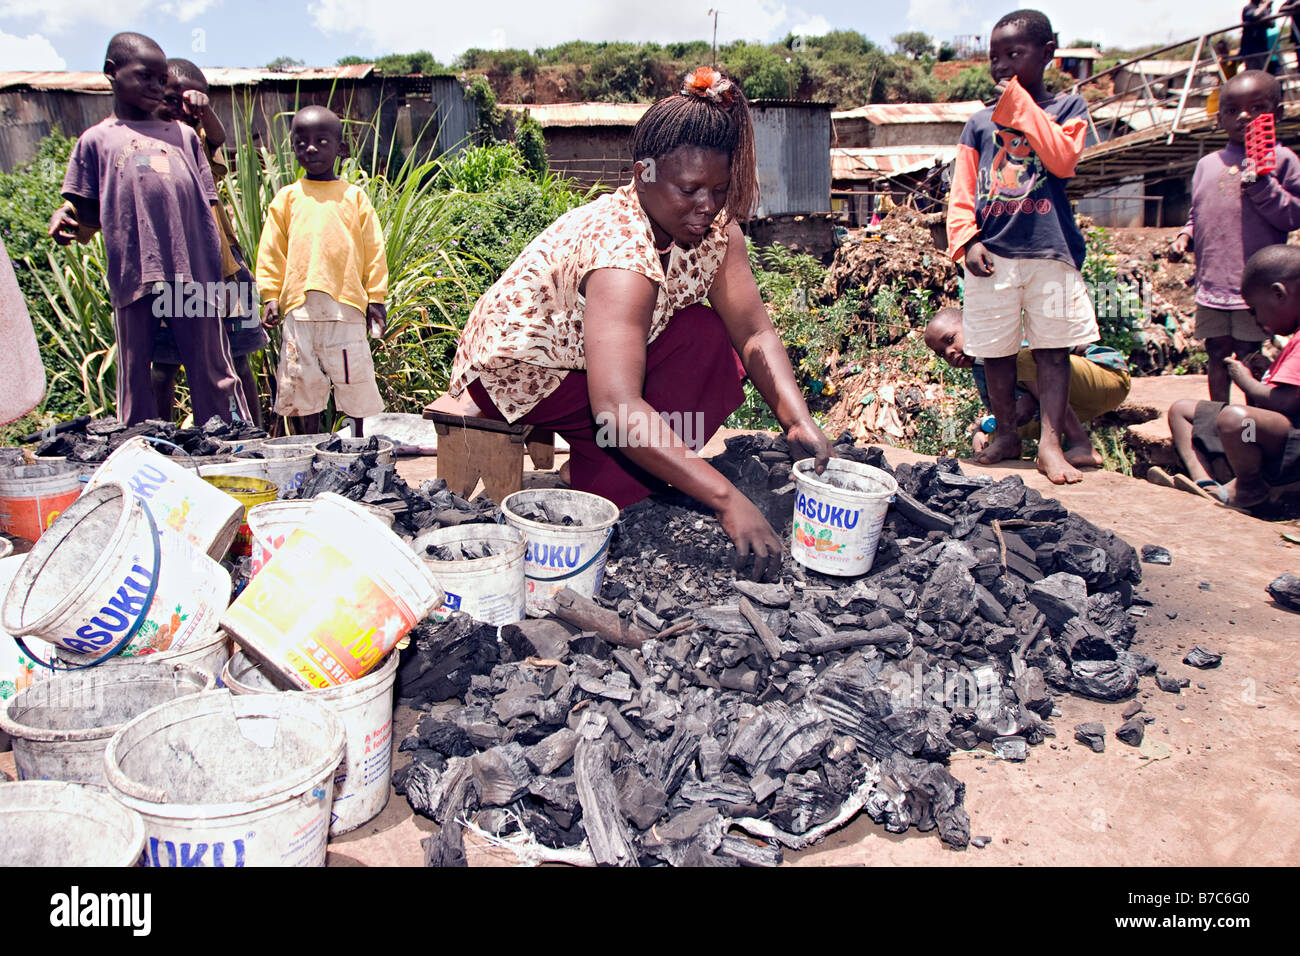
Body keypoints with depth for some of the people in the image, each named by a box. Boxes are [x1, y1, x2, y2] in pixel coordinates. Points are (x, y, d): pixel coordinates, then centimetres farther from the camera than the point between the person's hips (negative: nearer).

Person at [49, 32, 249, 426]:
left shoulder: (182, 135, 19)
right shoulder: (97, 140, 14)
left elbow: (210, 208, 15)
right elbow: (90, 217, 14)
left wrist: (228, 270, 8)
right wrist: (66, 218, -7)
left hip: (194, 274, 1)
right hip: (134, 275, -1)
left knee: (213, 374, 4)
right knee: (136, 379, 4)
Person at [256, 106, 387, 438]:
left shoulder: (354, 196, 7)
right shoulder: (287, 198, 9)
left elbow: (374, 249, 7)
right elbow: (271, 251, 10)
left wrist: (376, 297, 2)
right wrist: (270, 295, 2)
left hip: (347, 304, -1)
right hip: (298, 306, 1)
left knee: (354, 379, 5)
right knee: (301, 383, 7)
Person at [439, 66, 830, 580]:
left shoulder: (714, 227, -10)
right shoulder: (620, 251, -34)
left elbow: (753, 331, -14)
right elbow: (616, 408, -45)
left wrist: (798, 421, -32)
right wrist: (727, 500, -50)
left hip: (588, 355, 8)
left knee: (709, 337, -13)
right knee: (700, 341, -22)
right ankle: (606, 501, -16)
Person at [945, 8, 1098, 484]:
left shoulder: (1068, 107, 8)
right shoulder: (980, 123, 12)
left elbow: (1063, 159, -11)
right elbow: (961, 191, 9)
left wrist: (1020, 104, -7)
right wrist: (966, 239, -7)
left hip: (1050, 250, -2)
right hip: (992, 253, 2)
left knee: (1052, 349, -2)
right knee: (995, 351, 7)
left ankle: (1050, 444, 0)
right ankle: (1006, 433, 22)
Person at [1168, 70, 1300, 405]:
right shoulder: (1207, 164, 13)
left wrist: (1262, 185, -19)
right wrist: (1185, 235, 3)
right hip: (1211, 284, 5)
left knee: (1249, 359, 0)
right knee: (1217, 355, 12)